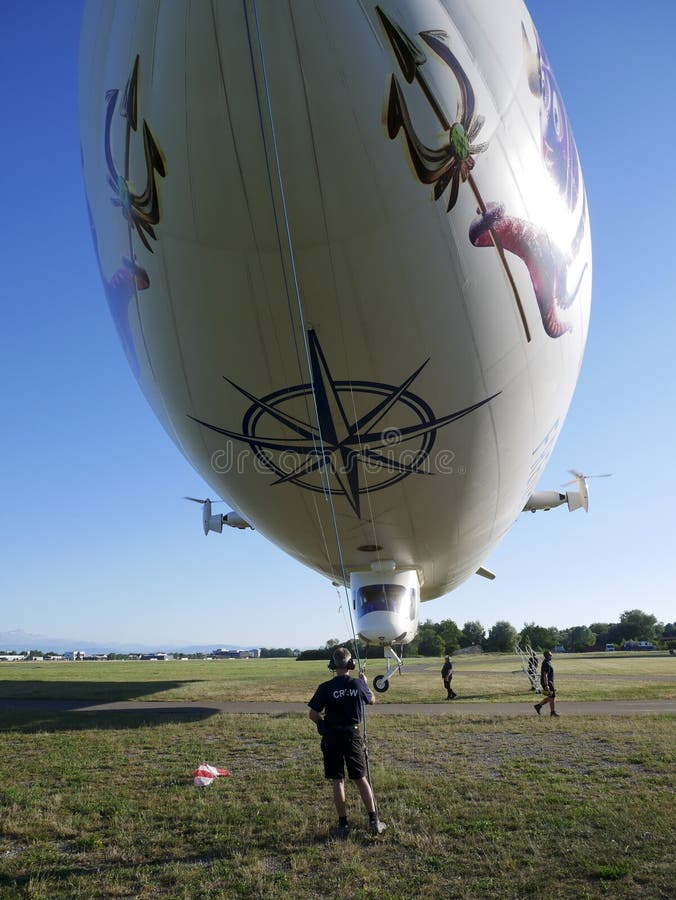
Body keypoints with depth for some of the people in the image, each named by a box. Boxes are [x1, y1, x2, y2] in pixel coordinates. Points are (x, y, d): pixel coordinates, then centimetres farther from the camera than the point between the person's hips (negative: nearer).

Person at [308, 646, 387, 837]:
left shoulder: (325, 687, -12)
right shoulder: (358, 684, -6)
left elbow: (313, 714, -9)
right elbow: (372, 700, 14)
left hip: (332, 737, -2)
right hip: (353, 734, 2)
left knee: (337, 781, 7)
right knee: (361, 778, 12)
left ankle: (343, 824, 12)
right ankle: (374, 821, 16)